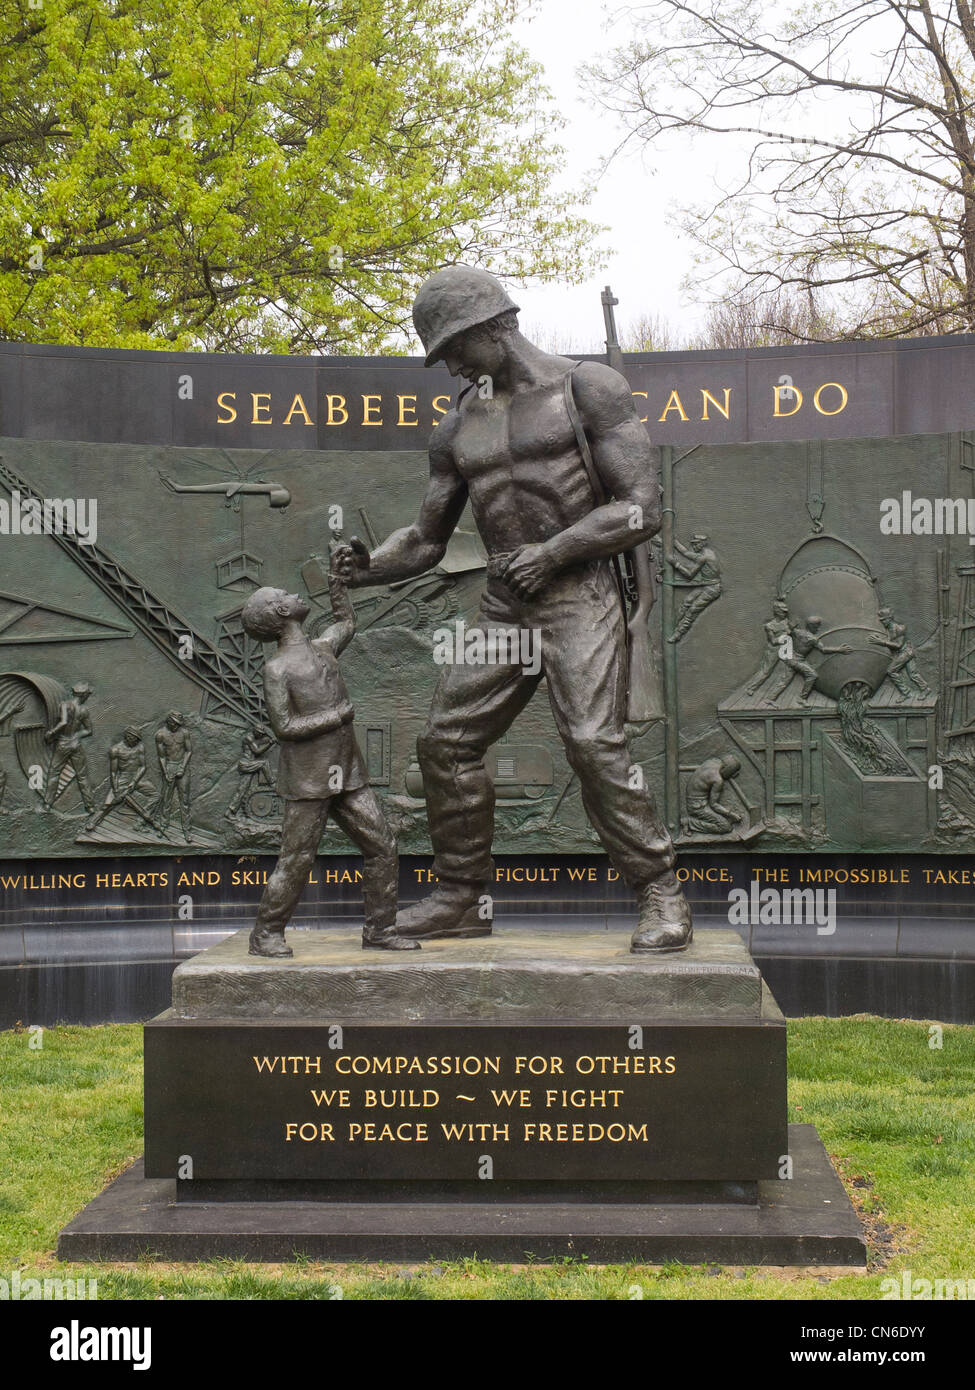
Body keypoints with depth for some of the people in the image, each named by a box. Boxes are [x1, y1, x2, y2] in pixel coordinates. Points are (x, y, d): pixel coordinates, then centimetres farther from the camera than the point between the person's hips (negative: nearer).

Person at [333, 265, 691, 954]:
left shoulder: (588, 389, -4)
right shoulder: (459, 428, 14)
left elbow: (643, 508, -9)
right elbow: (427, 540, 18)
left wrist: (553, 552, -15)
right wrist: (368, 568, -2)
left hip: (580, 595, -7)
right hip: (503, 609, 7)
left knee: (596, 746, -19)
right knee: (448, 740, 2)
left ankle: (663, 898, -10)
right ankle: (463, 898, 14)